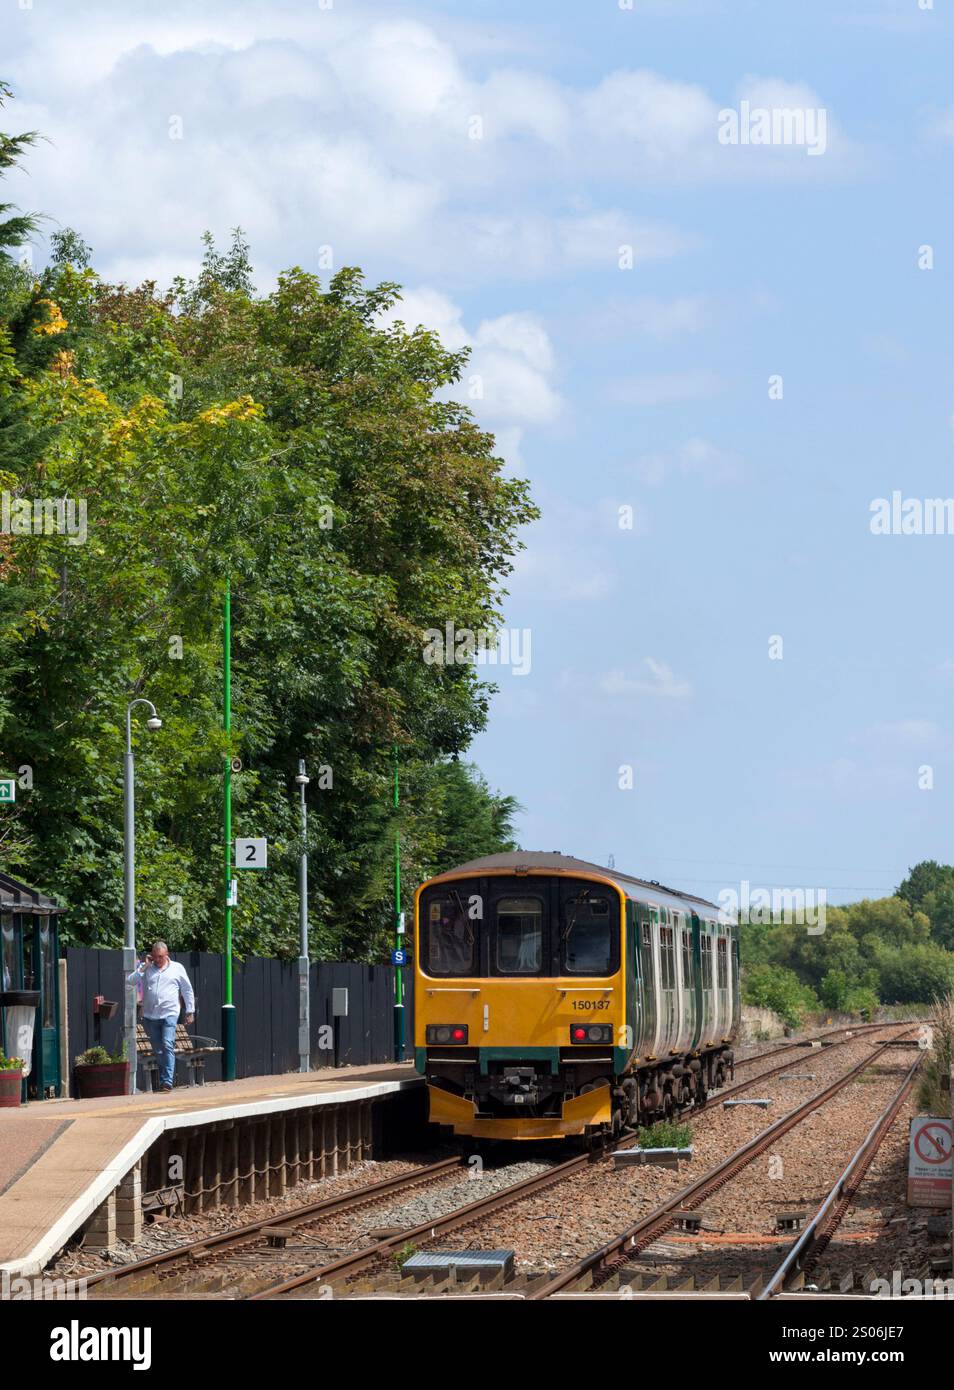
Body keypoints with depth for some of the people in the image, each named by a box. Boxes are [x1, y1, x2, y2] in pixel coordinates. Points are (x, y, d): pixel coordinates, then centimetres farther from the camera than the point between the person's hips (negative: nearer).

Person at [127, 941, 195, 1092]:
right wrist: (143, 967, -6)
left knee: (167, 1046, -17)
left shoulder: (177, 968, 8)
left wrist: (190, 1011, 11)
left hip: (169, 1014, -3)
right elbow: (130, 981, -1)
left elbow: (187, 990, 14)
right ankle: (162, 1082, 12)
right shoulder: (145, 968, 11)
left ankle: (167, 1081, -23)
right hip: (150, 1016, 3)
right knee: (158, 1050, 5)